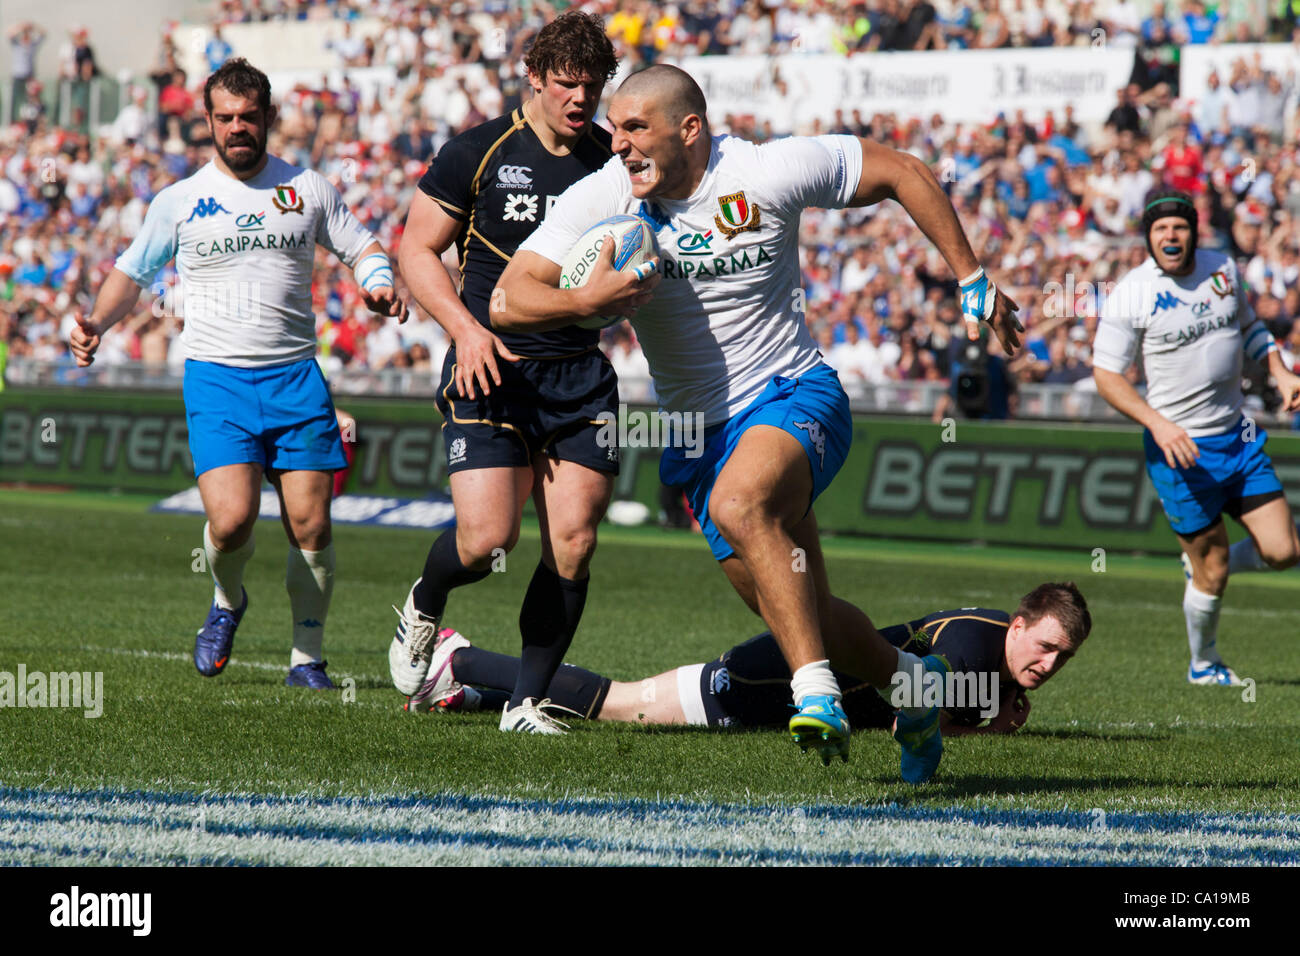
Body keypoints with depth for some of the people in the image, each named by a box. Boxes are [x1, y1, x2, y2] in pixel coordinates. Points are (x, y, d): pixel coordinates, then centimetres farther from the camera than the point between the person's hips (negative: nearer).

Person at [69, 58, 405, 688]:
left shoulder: (308, 189, 9)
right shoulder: (179, 201, 7)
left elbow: (361, 248, 17)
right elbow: (132, 272, 17)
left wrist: (379, 285, -5)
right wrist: (97, 323, -1)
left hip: (295, 375, 1)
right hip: (216, 376, -1)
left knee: (310, 525, -6)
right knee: (231, 518, -19)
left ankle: (307, 658, 10)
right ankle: (227, 602, 14)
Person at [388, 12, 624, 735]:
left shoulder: (617, 163, 7)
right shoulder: (478, 153, -2)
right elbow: (417, 249, 3)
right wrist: (466, 328, -12)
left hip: (582, 372, 3)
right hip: (491, 369, -3)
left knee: (573, 545, -7)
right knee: (487, 539, -15)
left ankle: (528, 703, 7)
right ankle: (423, 607, 21)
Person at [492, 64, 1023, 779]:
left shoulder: (768, 173, -14)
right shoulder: (600, 198, -8)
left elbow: (899, 171, -2)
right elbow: (507, 300, -12)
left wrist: (971, 280, 0)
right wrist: (586, 301, -32)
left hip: (794, 396, -4)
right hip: (699, 431, 4)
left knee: (739, 504, -36)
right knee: (798, 612, 6)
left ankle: (816, 691, -35)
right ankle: (907, 680, 35)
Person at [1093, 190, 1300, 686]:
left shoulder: (1222, 268, 4)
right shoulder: (1132, 294, -12)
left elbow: (1248, 325, 23)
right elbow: (1106, 375, -10)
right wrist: (1158, 423, -21)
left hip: (1238, 436, 5)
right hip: (1180, 448, -5)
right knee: (1213, 572, 1)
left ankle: (1203, 566, 28)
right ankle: (1203, 664, 26)